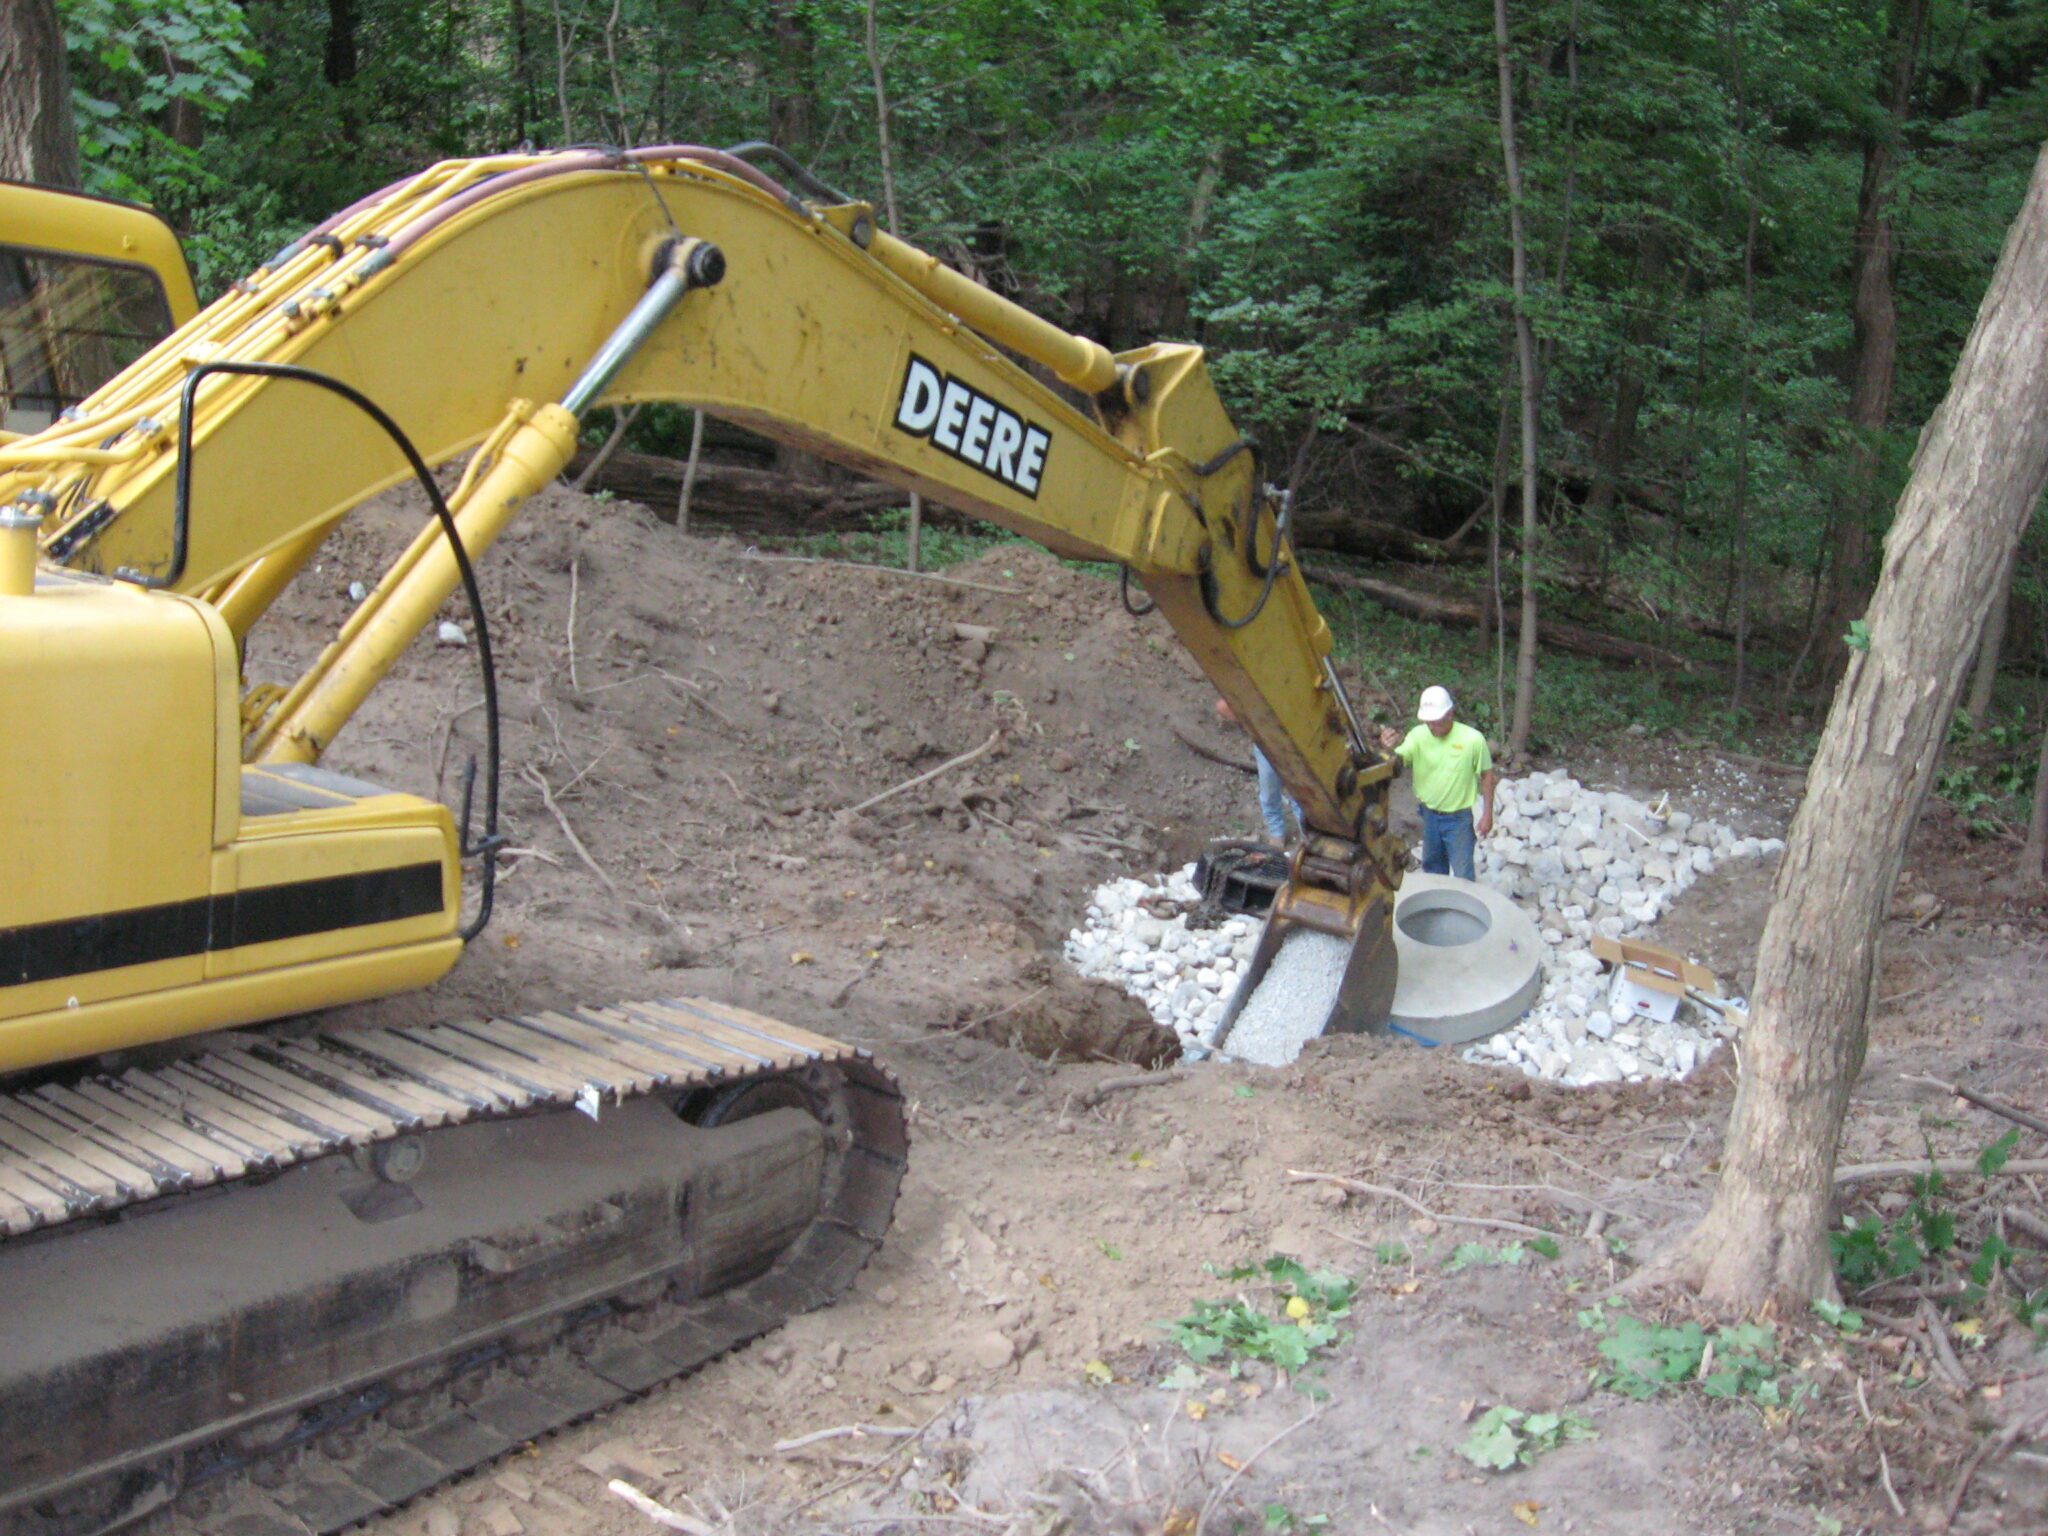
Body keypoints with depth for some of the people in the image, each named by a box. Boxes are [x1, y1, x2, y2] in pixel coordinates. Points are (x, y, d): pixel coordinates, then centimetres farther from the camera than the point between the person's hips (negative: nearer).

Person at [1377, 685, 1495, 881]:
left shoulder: (1472, 739, -20)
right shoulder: (1418, 736, -14)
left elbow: (1486, 775, -7)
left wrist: (1487, 813, -6)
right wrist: (1389, 749, -49)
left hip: (1459, 818, -3)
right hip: (1430, 815, 3)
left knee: (1463, 876, 5)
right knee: (1432, 868, 23)